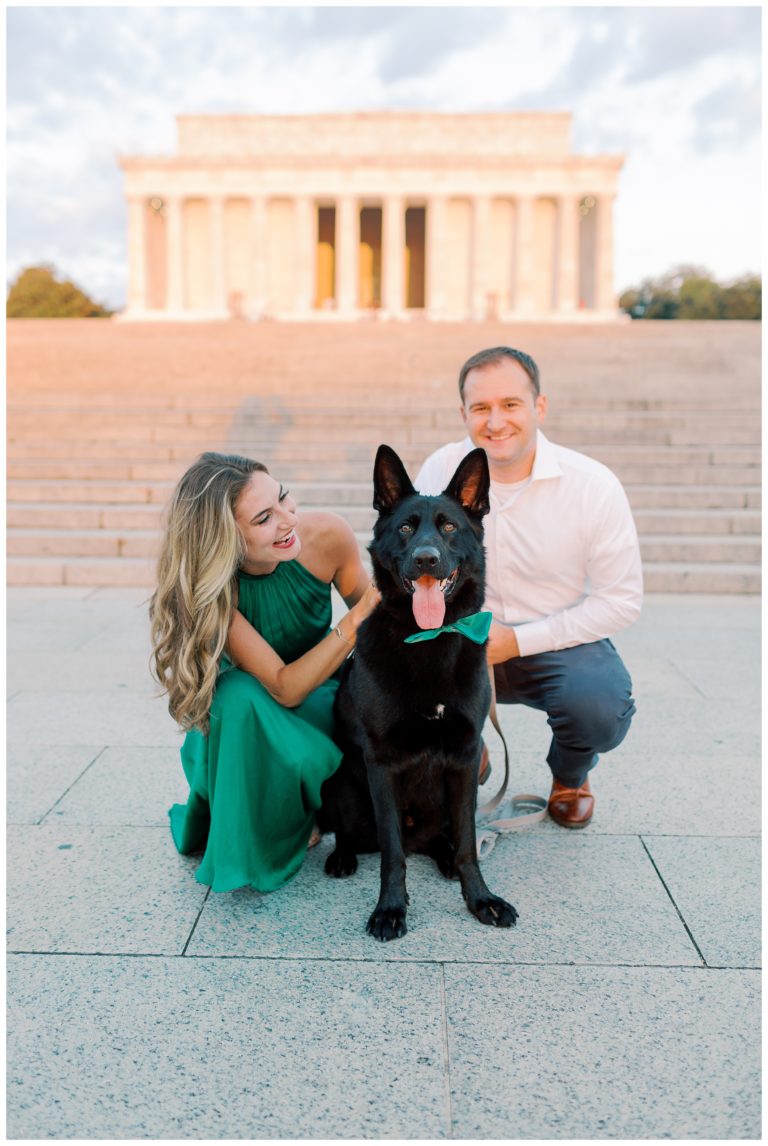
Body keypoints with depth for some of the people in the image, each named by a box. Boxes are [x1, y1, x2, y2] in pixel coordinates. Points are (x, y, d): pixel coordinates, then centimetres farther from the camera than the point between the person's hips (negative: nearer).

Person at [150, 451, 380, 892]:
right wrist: (355, 621, -44)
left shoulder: (327, 536, -25)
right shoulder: (207, 588, -31)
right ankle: (251, 845, -12)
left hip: (324, 694, 2)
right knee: (238, 696, -37)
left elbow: (375, 614, -9)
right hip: (245, 721, -2)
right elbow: (285, 688, -34)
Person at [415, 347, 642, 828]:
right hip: (464, 642, 2)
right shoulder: (440, 470, -7)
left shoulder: (594, 485, -14)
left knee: (601, 708, -32)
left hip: (561, 643, -2)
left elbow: (622, 599, -10)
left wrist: (520, 640, -18)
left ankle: (570, 774, 10)